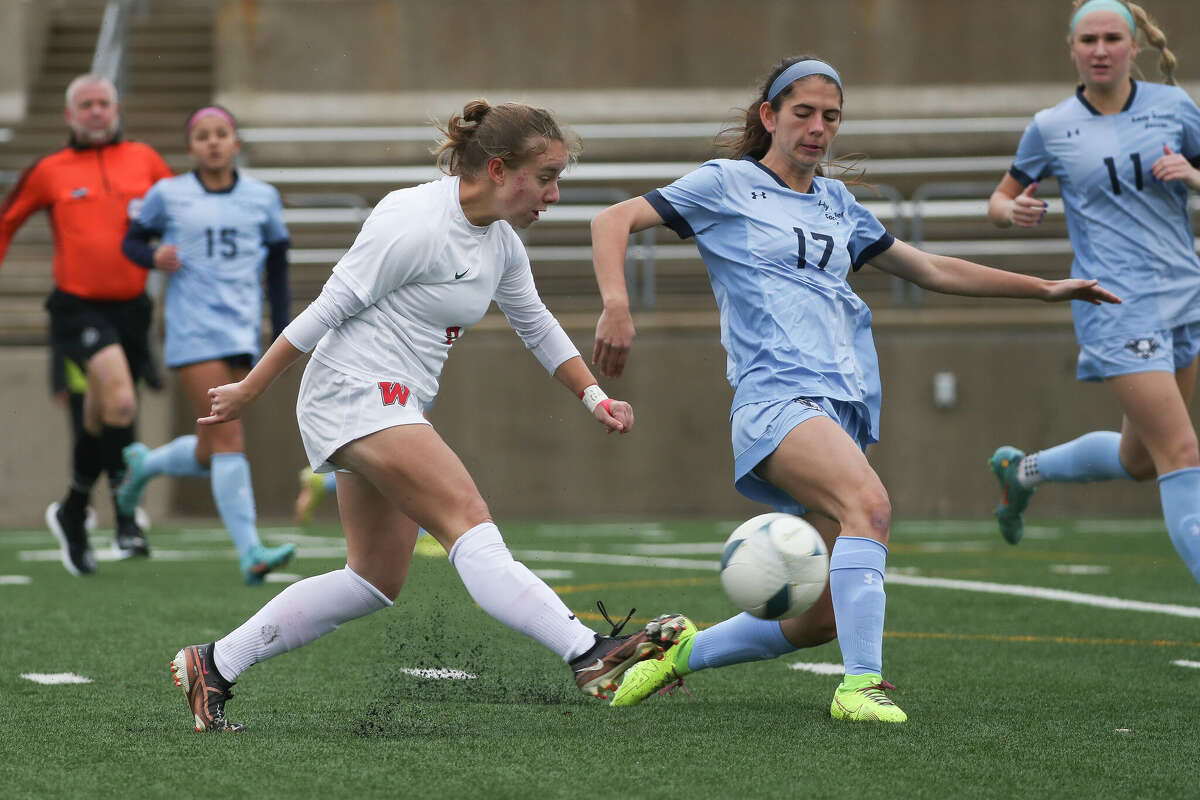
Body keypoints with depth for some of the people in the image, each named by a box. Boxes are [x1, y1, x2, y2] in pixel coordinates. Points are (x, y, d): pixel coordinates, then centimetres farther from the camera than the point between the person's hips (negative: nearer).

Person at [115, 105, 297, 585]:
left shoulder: (262, 198, 9)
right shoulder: (168, 195, 3)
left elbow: (277, 264, 17)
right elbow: (132, 241, 13)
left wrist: (282, 331, 12)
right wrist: (154, 258, -10)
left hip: (243, 334, 4)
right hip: (194, 330, -4)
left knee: (209, 453, 7)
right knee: (228, 438, -16)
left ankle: (145, 464, 39)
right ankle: (249, 552, -19)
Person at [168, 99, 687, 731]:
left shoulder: (501, 243, 9)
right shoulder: (417, 223, -18)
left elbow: (537, 325, 25)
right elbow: (328, 309, -13)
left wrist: (594, 397, 16)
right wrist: (248, 392, -9)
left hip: (394, 410, 10)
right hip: (355, 392, -10)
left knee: (376, 581, 11)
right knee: (469, 523, -24)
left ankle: (212, 666, 18)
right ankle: (591, 656, -39)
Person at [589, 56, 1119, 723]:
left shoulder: (836, 204, 23)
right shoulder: (725, 185, 6)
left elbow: (931, 270, 32)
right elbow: (614, 220, 1)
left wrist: (1046, 288, 30)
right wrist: (616, 307, -17)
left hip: (845, 410, 7)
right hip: (776, 399, -7)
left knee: (819, 618, 0)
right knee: (869, 503, -35)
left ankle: (685, 649, 23)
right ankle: (862, 684, -38)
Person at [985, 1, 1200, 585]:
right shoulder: (1050, 128, 1)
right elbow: (999, 201, 13)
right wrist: (1014, 211, -10)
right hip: (1117, 305, -5)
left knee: (1139, 461, 16)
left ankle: (1023, 470, 41)